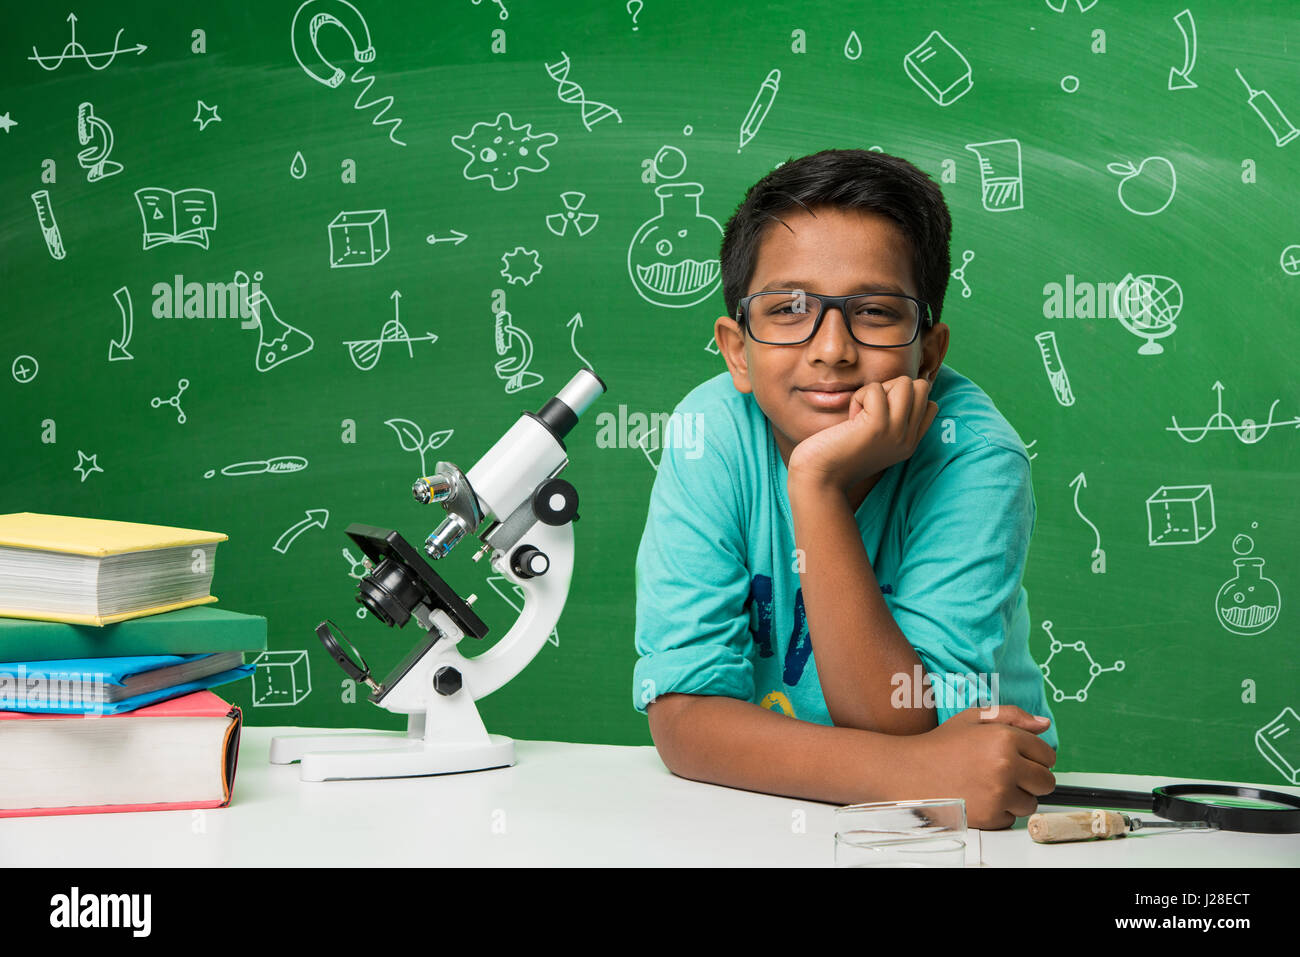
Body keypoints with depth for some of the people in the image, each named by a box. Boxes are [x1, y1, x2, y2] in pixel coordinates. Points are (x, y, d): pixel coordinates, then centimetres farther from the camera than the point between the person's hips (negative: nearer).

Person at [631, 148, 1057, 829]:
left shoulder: (974, 458, -19)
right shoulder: (714, 435, -15)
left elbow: (893, 722, -25)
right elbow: (683, 719, -20)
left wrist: (818, 482, -33)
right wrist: (909, 768, -34)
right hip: (754, 805, 1)